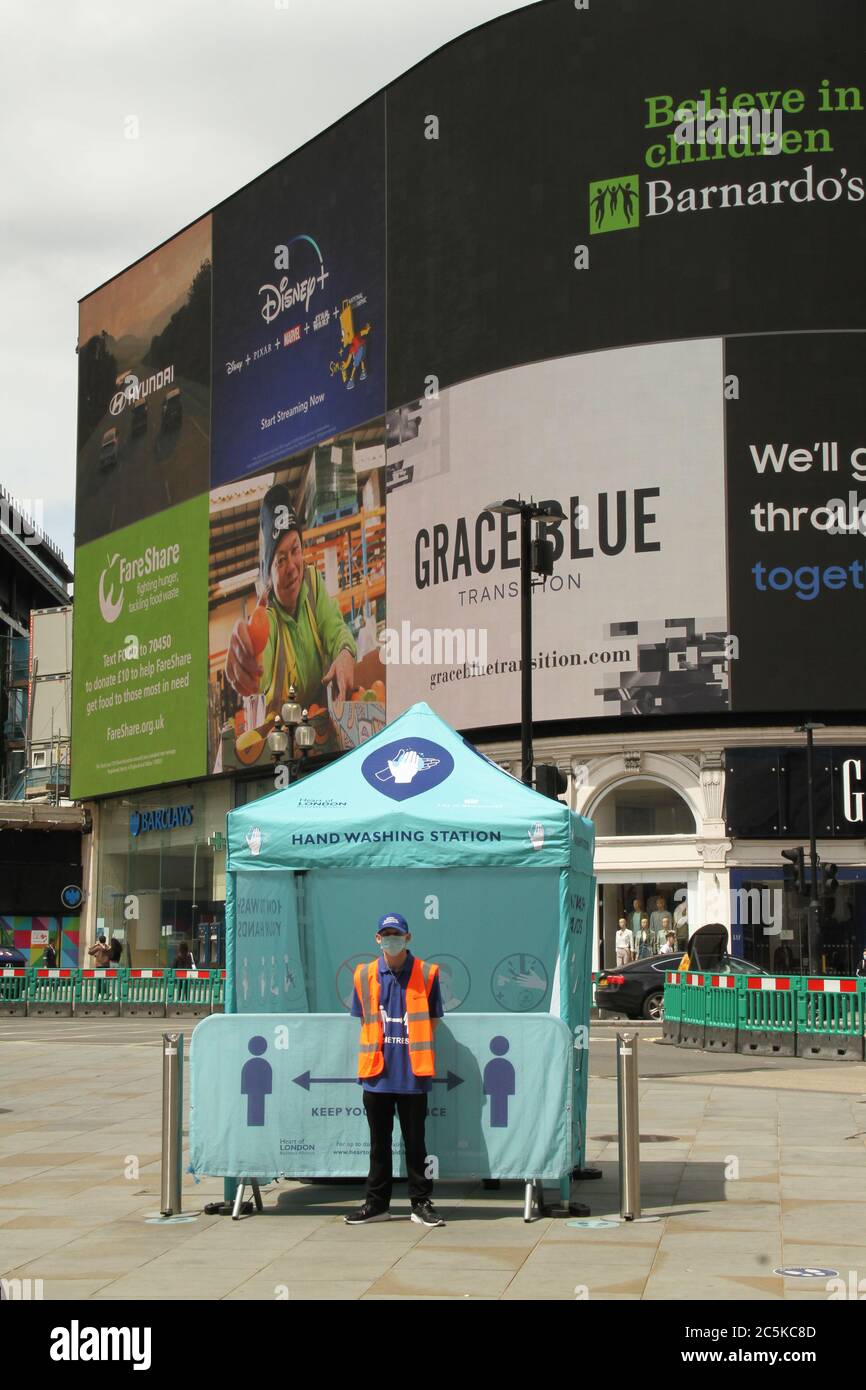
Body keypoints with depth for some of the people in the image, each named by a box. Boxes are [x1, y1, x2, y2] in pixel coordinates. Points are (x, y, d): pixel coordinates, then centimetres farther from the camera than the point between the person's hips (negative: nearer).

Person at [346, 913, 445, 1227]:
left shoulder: (426, 974, 1)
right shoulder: (364, 976, 6)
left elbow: (432, 1020, 6)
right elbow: (364, 1020, 15)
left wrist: (419, 1054, 0)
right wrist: (374, 1054, 6)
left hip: (413, 1074, -2)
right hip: (377, 1073, 2)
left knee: (415, 1142, 5)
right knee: (379, 1142, 10)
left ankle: (421, 1203, 12)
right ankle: (377, 1203, 18)